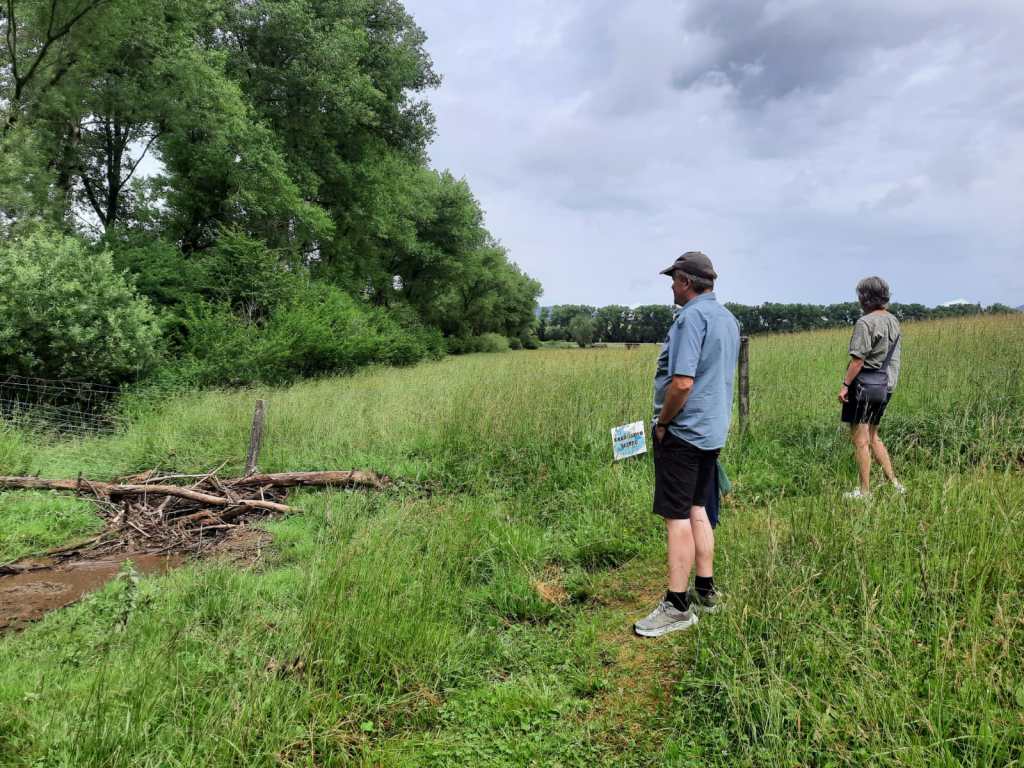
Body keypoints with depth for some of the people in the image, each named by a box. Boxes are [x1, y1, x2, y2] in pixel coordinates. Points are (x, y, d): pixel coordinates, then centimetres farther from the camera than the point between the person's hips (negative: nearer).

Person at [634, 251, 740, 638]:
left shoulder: (692, 317, -17)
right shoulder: (728, 318, 14)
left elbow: (682, 382, -26)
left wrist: (662, 422, -13)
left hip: (683, 432, -10)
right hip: (713, 431, 10)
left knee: (677, 517, -4)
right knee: (697, 509, 17)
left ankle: (678, 606, 4)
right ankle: (706, 592, 26)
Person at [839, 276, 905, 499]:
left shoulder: (866, 322, -15)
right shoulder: (894, 321, 12)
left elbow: (858, 359, -19)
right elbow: (895, 357, 16)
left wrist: (845, 385, -15)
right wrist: (890, 383, 22)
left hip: (864, 383, -9)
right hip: (886, 385, 9)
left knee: (860, 439, -1)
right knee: (872, 437, 20)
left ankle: (864, 491, 4)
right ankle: (894, 482, 20)